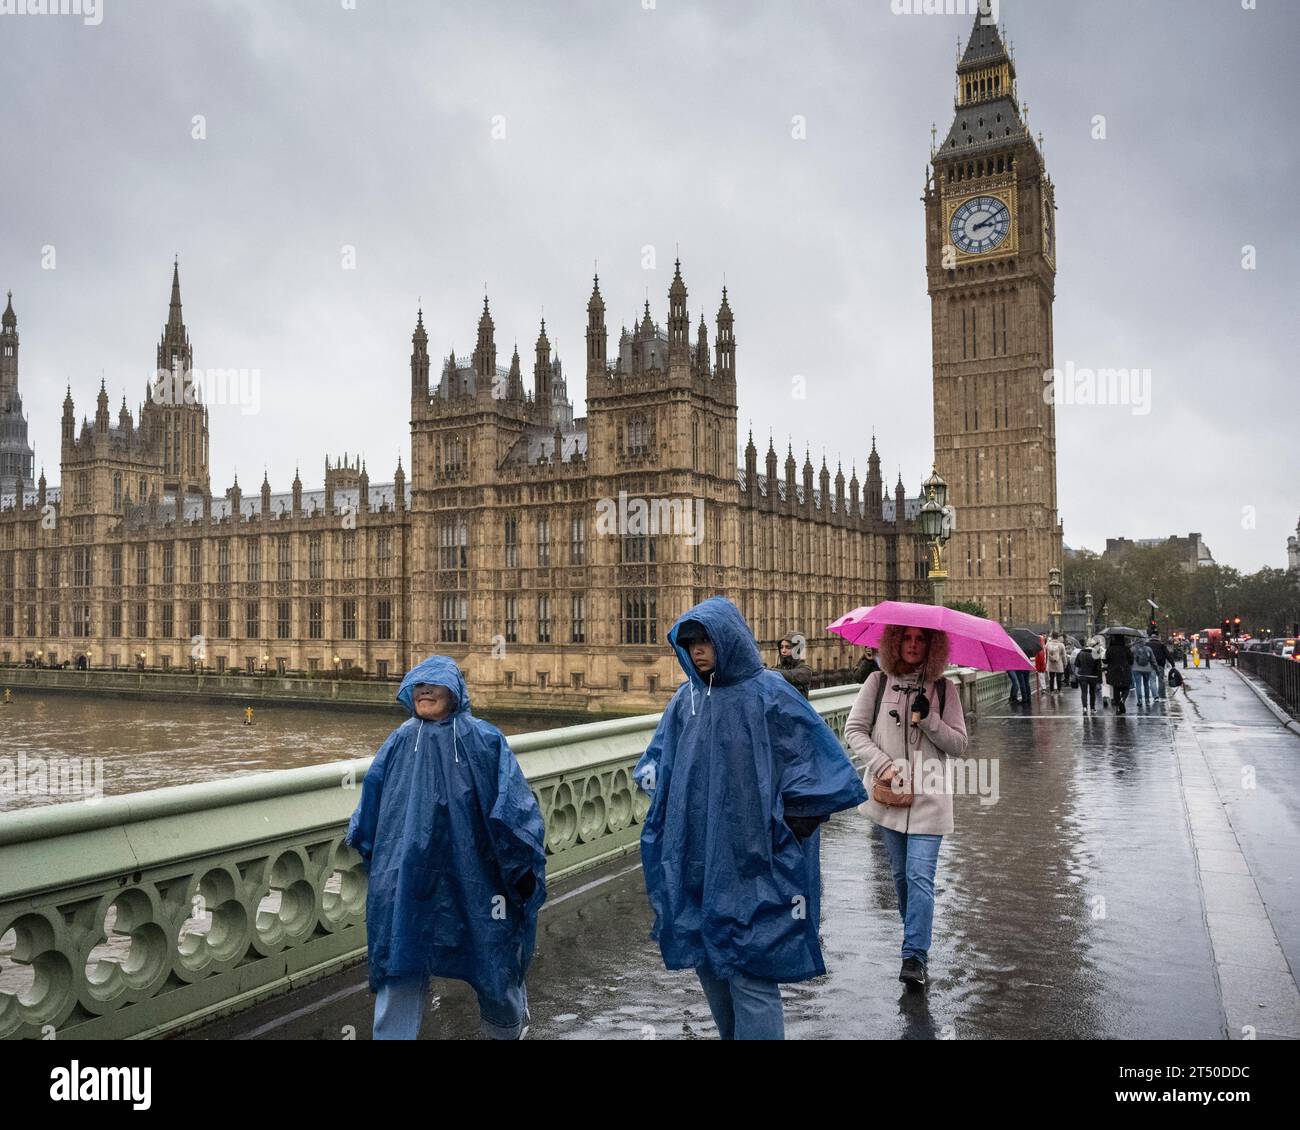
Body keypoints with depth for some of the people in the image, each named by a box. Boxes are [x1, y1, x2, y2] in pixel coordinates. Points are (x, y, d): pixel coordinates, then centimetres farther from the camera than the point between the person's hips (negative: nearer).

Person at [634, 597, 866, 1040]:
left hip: (750, 860, -6)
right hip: (694, 857, 6)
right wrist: (668, 804, 10)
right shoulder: (687, 698, 7)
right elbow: (657, 760, 22)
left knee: (749, 969, -3)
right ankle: (732, 1034, 36)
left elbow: (820, 762, -9)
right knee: (705, 958, 16)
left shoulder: (769, 694, -10)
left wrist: (784, 825, -8)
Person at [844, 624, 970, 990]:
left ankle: (915, 957, -7)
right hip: (889, 794, 2)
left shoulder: (943, 689, 3)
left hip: (929, 795, -2)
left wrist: (929, 719, -15)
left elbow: (959, 744, 1)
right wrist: (881, 763, -11)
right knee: (900, 874, 13)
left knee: (920, 876, -10)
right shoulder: (878, 682, 3)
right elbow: (854, 729, 2)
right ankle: (917, 937, 33)